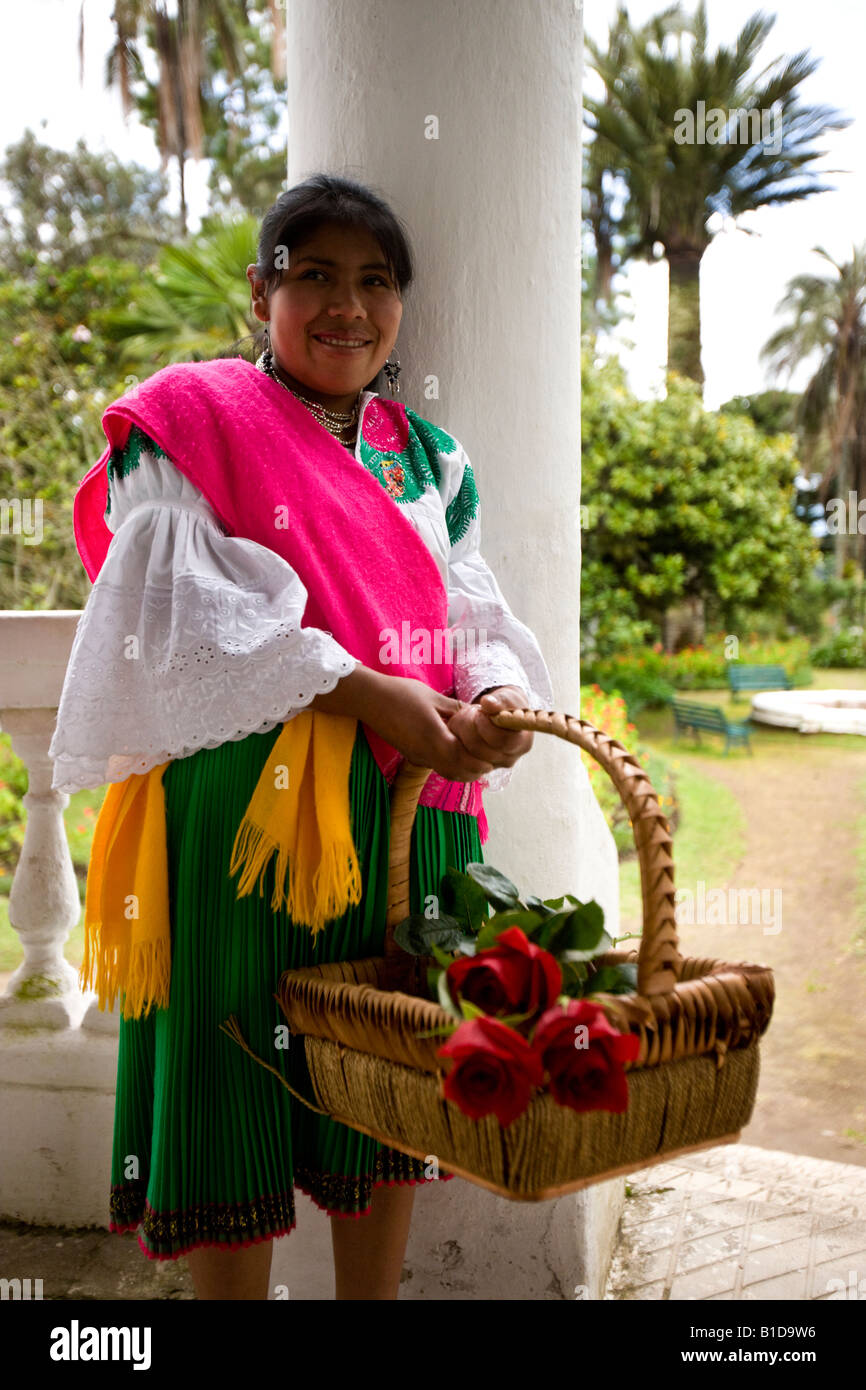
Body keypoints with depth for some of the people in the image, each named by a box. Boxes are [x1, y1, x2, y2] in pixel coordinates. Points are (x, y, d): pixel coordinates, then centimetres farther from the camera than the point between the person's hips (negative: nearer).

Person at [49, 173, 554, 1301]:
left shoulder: (428, 459, 17)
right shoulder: (191, 420, 1)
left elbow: (475, 614, 10)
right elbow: (183, 613, -11)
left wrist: (498, 698, -14)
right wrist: (364, 691, -19)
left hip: (407, 807, 5)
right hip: (243, 801, -5)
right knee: (235, 1090, 3)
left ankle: (374, 1294, 30)